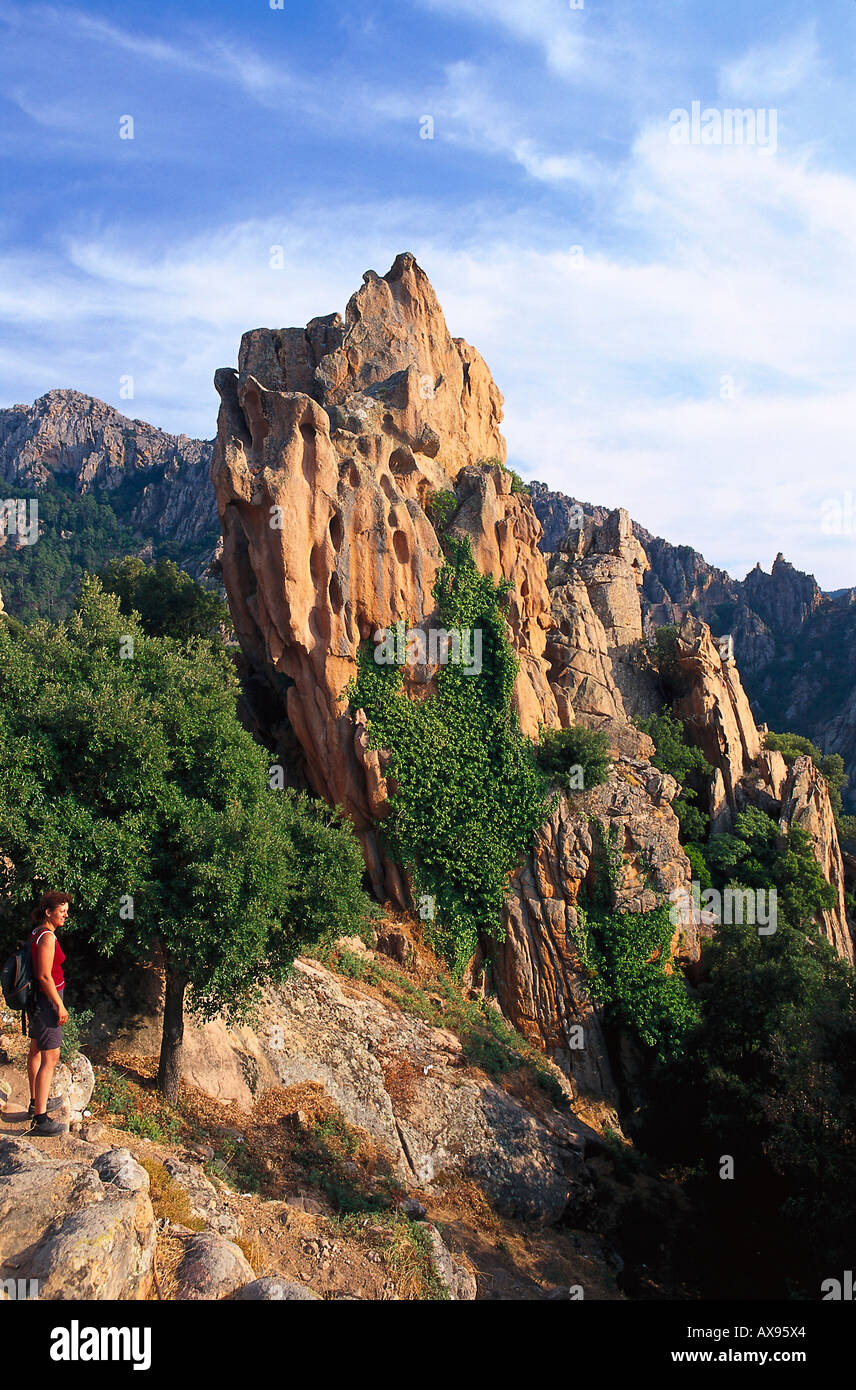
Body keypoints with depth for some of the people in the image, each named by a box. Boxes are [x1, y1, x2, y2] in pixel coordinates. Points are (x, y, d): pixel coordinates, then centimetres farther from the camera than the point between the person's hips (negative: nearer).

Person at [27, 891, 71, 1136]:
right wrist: (60, 1006, -18)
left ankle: (36, 1101, 37)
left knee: (36, 1051, 21)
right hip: (47, 1000, -11)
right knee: (50, 1059, -9)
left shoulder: (36, 933, 8)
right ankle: (40, 1118, -9)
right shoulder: (47, 937, -21)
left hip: (37, 1000, 11)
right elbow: (44, 976, -24)